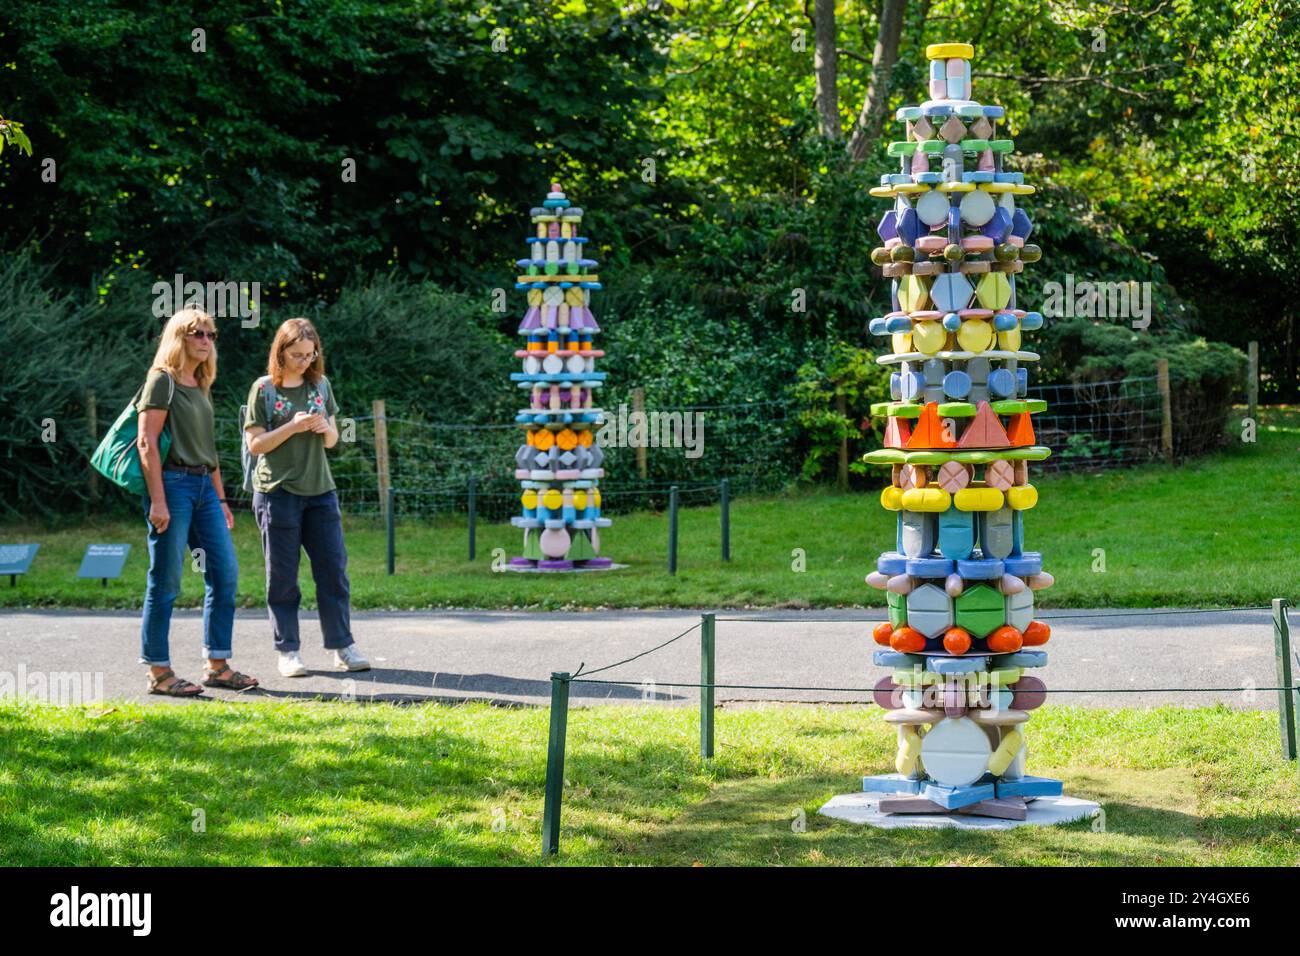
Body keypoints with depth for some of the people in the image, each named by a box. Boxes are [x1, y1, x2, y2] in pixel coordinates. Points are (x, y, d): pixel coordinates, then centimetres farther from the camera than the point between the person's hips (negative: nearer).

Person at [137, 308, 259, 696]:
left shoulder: (200, 386, 18)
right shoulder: (163, 380, -6)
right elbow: (146, 442, -13)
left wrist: (220, 498, 19)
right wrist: (157, 500, -19)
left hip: (203, 487, 8)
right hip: (172, 484, -8)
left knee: (225, 573, 5)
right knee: (166, 581, -4)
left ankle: (217, 665, 12)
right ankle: (159, 672, 1)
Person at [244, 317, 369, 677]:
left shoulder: (320, 385, 10)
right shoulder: (264, 389, -3)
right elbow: (255, 444, -6)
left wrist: (326, 428, -7)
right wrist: (292, 427, -17)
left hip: (320, 490, 4)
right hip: (278, 492, -4)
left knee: (333, 569, 2)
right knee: (282, 576, 1)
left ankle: (343, 647, 8)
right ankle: (288, 651, 8)